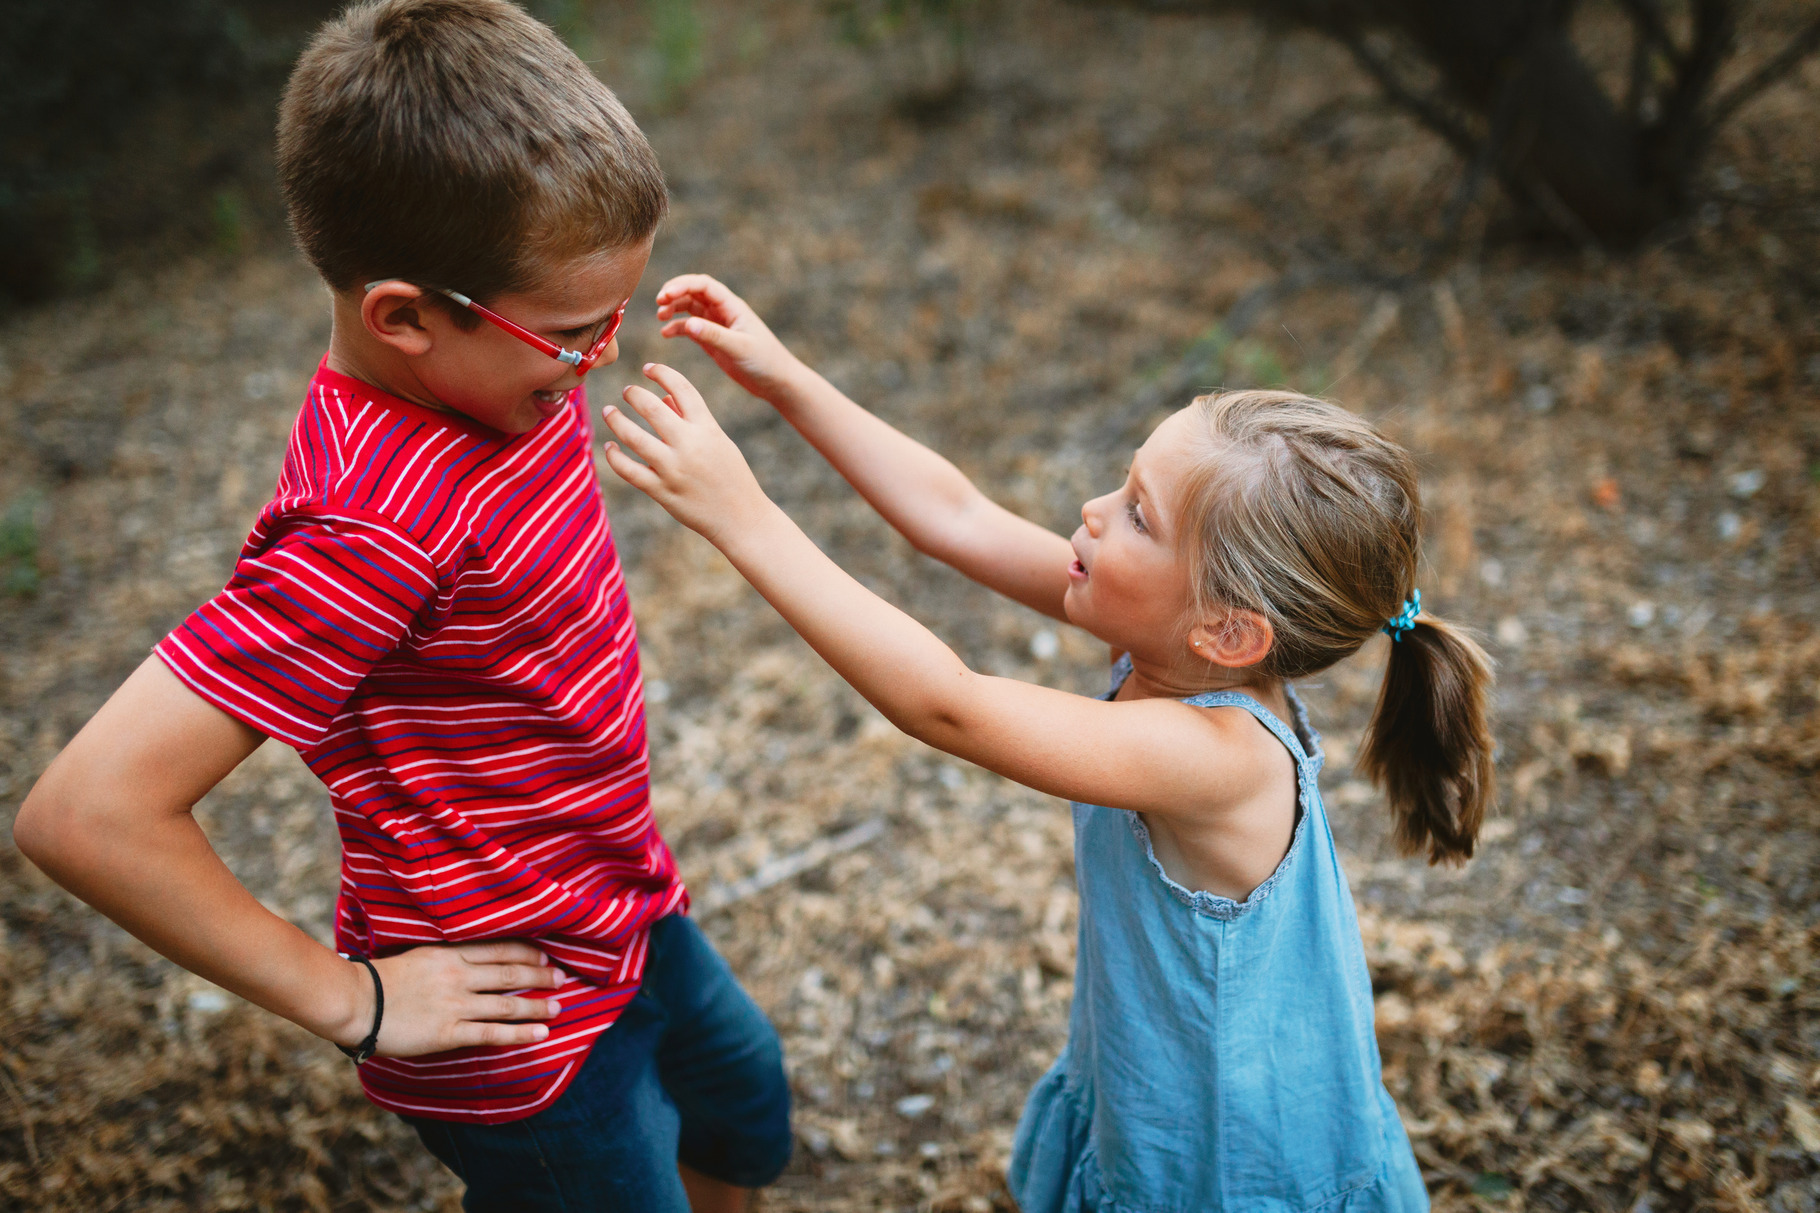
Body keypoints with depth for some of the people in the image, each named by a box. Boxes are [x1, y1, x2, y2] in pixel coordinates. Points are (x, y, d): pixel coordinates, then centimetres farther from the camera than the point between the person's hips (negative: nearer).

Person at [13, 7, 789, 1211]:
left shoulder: (498, 370, -9)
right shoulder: (372, 528, -34)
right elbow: (89, 811, -35)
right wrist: (350, 999, -24)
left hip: (627, 917, 8)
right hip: (525, 1033, -8)